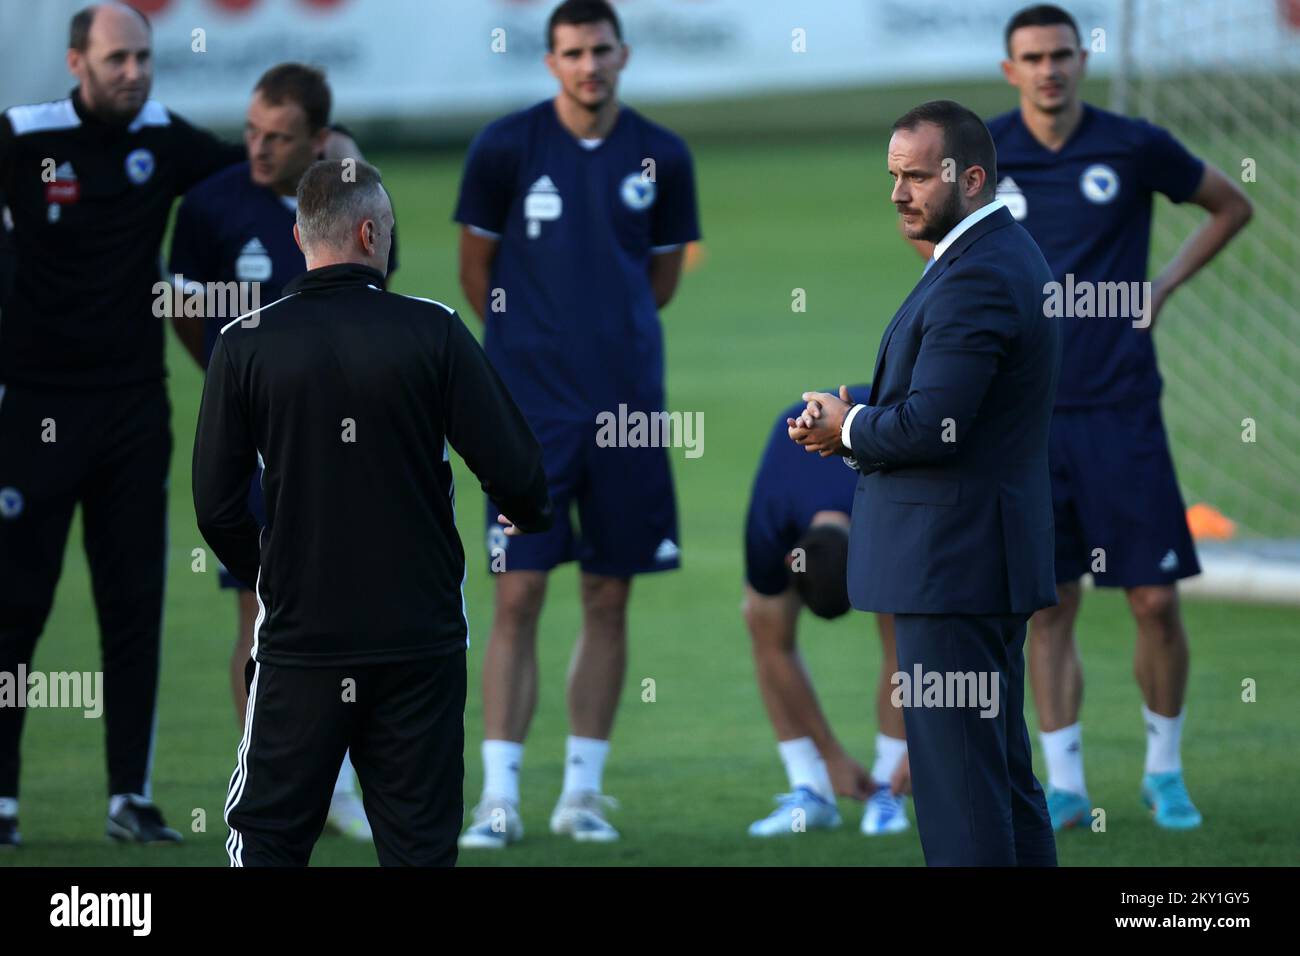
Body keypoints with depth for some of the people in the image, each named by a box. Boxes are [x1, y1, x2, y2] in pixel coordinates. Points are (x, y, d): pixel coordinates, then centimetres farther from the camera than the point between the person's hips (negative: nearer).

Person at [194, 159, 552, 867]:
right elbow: (515, 470, -9)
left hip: (298, 642, 0)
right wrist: (533, 516, 15)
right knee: (419, 843, 7)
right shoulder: (432, 331, -7)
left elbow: (216, 505, -2)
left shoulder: (244, 344, -5)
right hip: (420, 642, 0)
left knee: (266, 836, 8)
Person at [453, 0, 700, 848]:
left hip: (626, 402, 2)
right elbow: (477, 269, 8)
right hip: (531, 404, -2)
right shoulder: (507, 148, -2)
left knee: (609, 601, 5)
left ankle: (583, 792, 13)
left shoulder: (660, 158, 5)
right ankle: (500, 798, -3)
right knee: (518, 594, -6)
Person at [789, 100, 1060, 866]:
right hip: (989, 550, 11)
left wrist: (847, 427, -6)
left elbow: (928, 426, -25)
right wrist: (858, 422, 1)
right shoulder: (1006, 253, 14)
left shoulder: (977, 276, -19)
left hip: (951, 563, -11)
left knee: (958, 781, -8)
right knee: (1004, 768, 16)